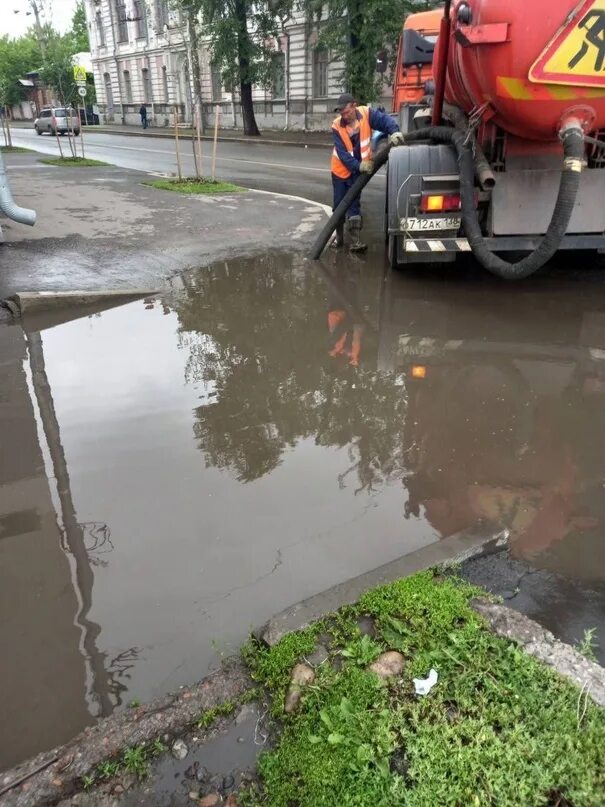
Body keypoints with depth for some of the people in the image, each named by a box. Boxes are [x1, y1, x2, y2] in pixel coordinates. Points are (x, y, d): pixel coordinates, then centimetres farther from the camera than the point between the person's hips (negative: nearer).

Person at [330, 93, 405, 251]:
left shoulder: (366, 113, -17)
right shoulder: (337, 126, -18)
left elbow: (385, 120, -17)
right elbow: (342, 153, -23)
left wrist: (394, 132, -39)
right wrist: (359, 165, -34)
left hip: (359, 171, 0)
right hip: (340, 170, 1)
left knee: (354, 204, -3)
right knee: (339, 204, 8)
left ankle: (355, 241, -3)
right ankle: (339, 236, 25)